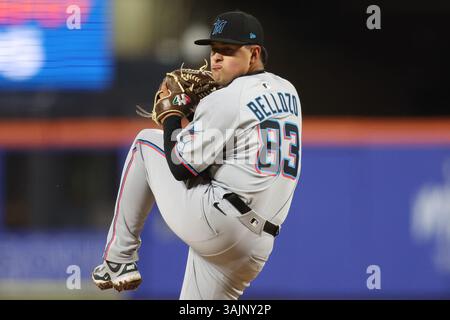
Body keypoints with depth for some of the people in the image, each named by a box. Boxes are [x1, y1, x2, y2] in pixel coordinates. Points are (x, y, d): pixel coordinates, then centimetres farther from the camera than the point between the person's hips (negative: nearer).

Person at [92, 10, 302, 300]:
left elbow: (179, 167, -7)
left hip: (213, 222, -8)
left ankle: (119, 260, 14)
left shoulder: (224, 99, -9)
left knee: (146, 141, 13)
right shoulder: (288, 92, 15)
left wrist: (171, 112, 8)